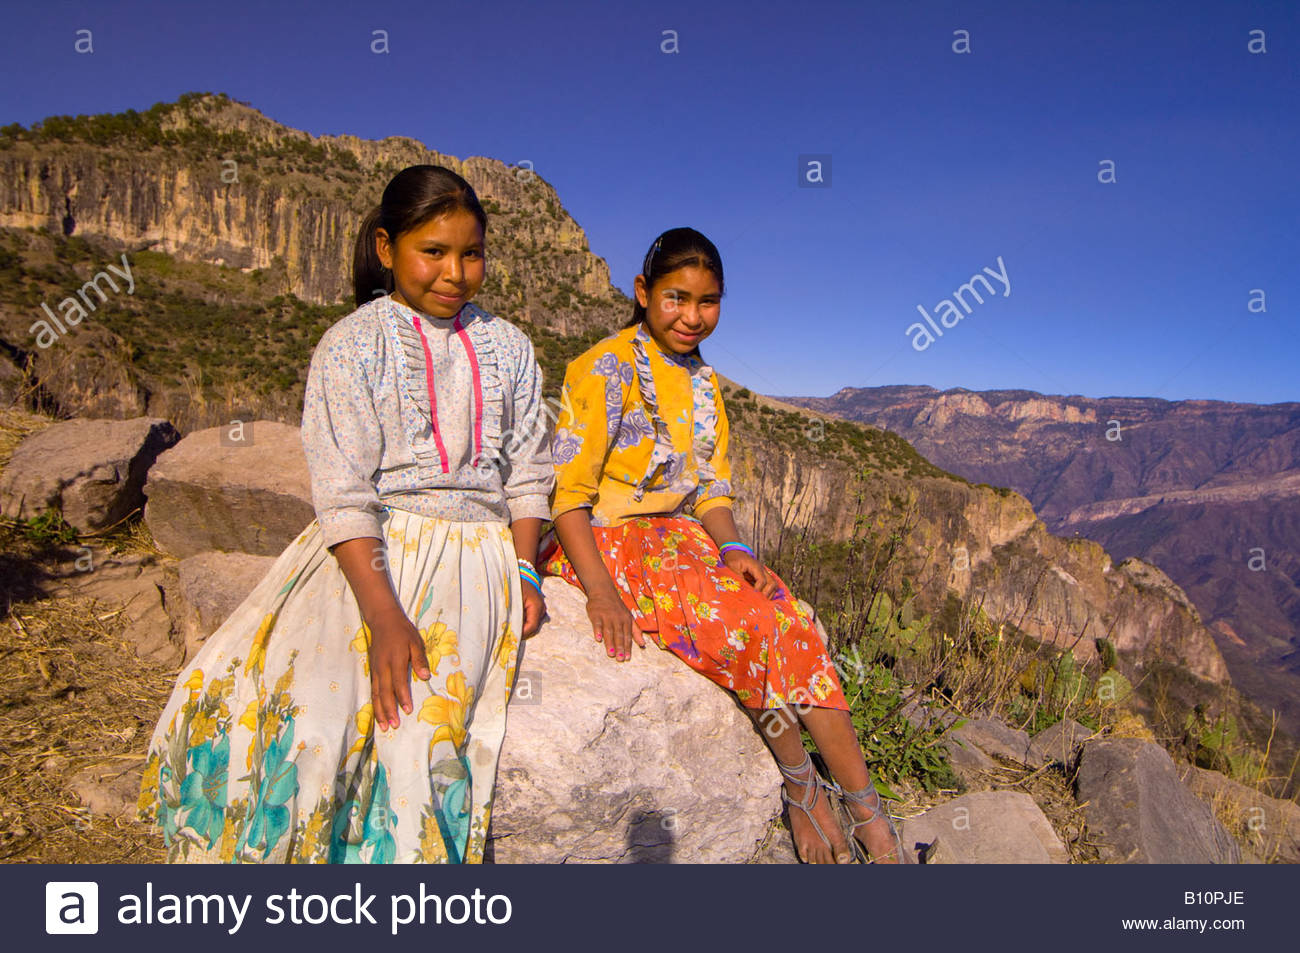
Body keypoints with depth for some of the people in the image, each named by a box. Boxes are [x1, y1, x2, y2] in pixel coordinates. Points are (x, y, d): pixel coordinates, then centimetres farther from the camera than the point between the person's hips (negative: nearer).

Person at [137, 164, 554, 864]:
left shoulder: (508, 349, 12)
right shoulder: (350, 348, 1)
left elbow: (527, 474, 13)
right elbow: (343, 494, -9)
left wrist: (524, 571, -2)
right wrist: (382, 612, -20)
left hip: (477, 552, 1)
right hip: (367, 554, -1)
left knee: (420, 724, -23)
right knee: (304, 708, -23)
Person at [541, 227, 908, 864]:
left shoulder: (704, 383, 13)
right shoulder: (604, 369, -8)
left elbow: (712, 491, 14)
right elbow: (566, 493, -13)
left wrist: (734, 549, -7)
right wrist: (599, 592, -25)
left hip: (681, 541, 6)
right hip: (606, 542, -6)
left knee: (790, 620, -18)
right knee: (739, 626, -27)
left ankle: (866, 809, -13)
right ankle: (801, 783, -4)